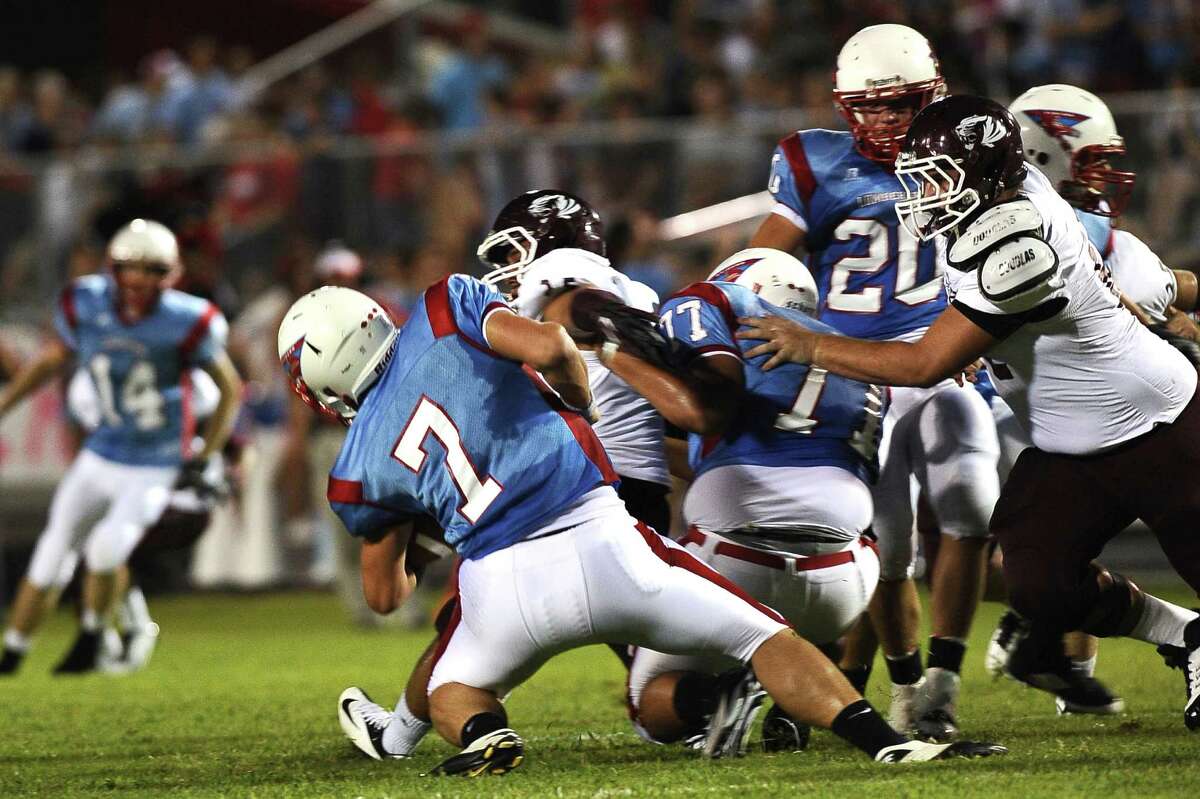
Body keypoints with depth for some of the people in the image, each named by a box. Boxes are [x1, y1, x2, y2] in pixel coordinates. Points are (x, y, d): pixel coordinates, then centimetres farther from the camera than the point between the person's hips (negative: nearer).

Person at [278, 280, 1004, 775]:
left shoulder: (361, 467, 13)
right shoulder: (442, 313, 8)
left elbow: (385, 595, 24)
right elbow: (548, 347, -8)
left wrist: (395, 533, 46)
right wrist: (582, 404, 13)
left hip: (501, 585, 1)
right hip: (597, 543, -1)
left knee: (454, 690, 31)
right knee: (764, 638, 9)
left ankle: (484, 736, -4)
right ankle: (884, 741, -12)